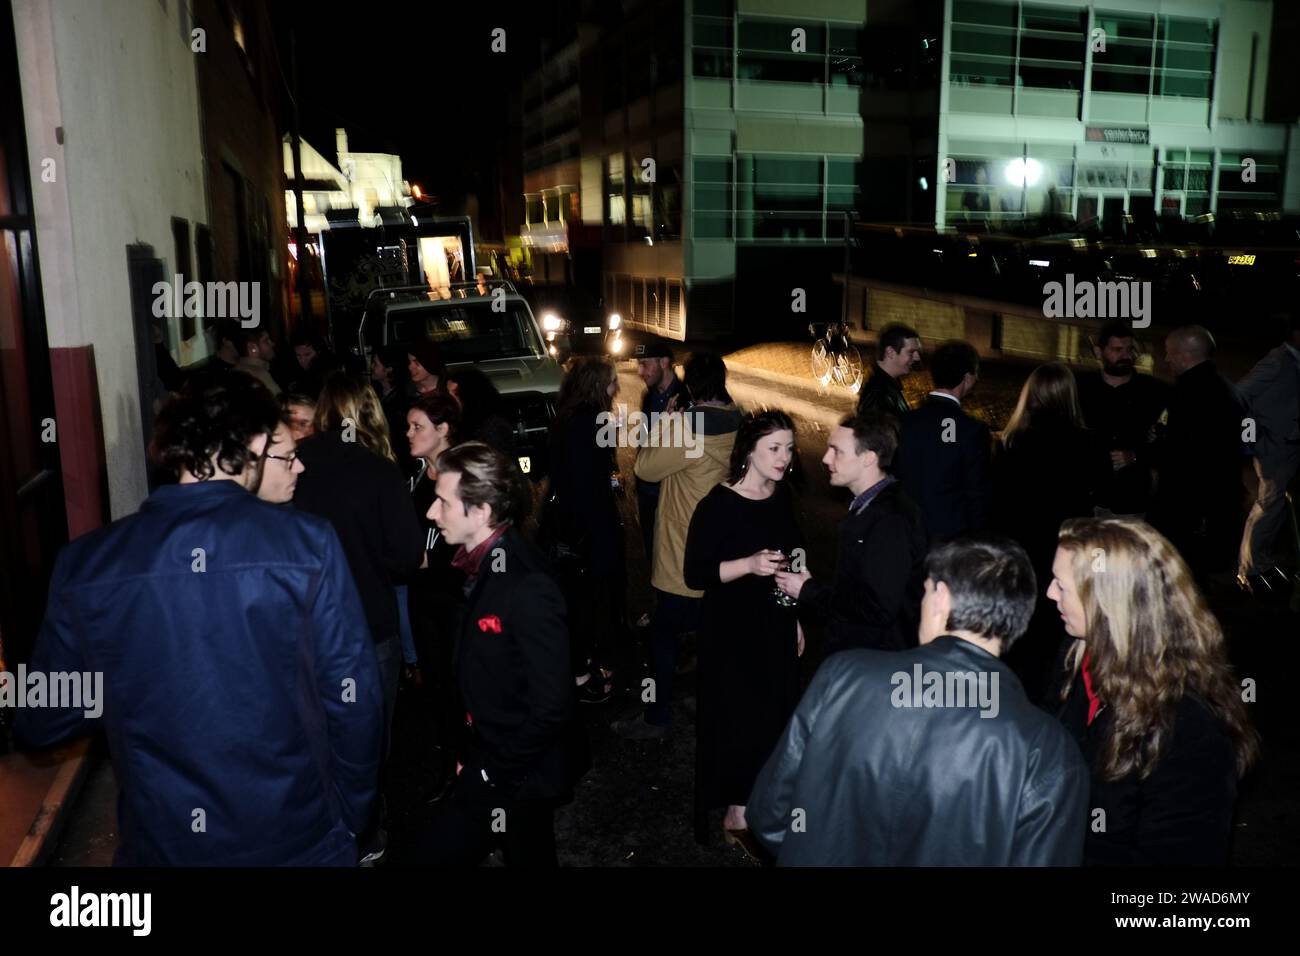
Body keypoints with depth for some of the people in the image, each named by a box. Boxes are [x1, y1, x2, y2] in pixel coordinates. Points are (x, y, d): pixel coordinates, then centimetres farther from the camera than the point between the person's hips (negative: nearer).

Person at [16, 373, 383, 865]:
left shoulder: (84, 561, -7)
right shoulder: (306, 542, -14)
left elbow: (40, 724, 3)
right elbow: (351, 700, -10)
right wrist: (350, 818, 5)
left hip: (159, 842, 2)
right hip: (296, 840, -1)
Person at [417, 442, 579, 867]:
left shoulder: (528, 588, -26)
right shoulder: (481, 567, 1)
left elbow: (551, 704, -25)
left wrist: (497, 772, -16)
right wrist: (471, 753, 6)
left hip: (520, 774, -8)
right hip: (487, 759, 8)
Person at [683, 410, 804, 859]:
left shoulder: (782, 497, 2)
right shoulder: (718, 505, -19)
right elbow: (695, 574, -19)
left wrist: (795, 619, 16)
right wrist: (749, 564, -31)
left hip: (776, 626, 7)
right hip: (733, 630, -7)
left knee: (774, 715, 14)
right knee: (741, 718, 0)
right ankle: (737, 814, 20)